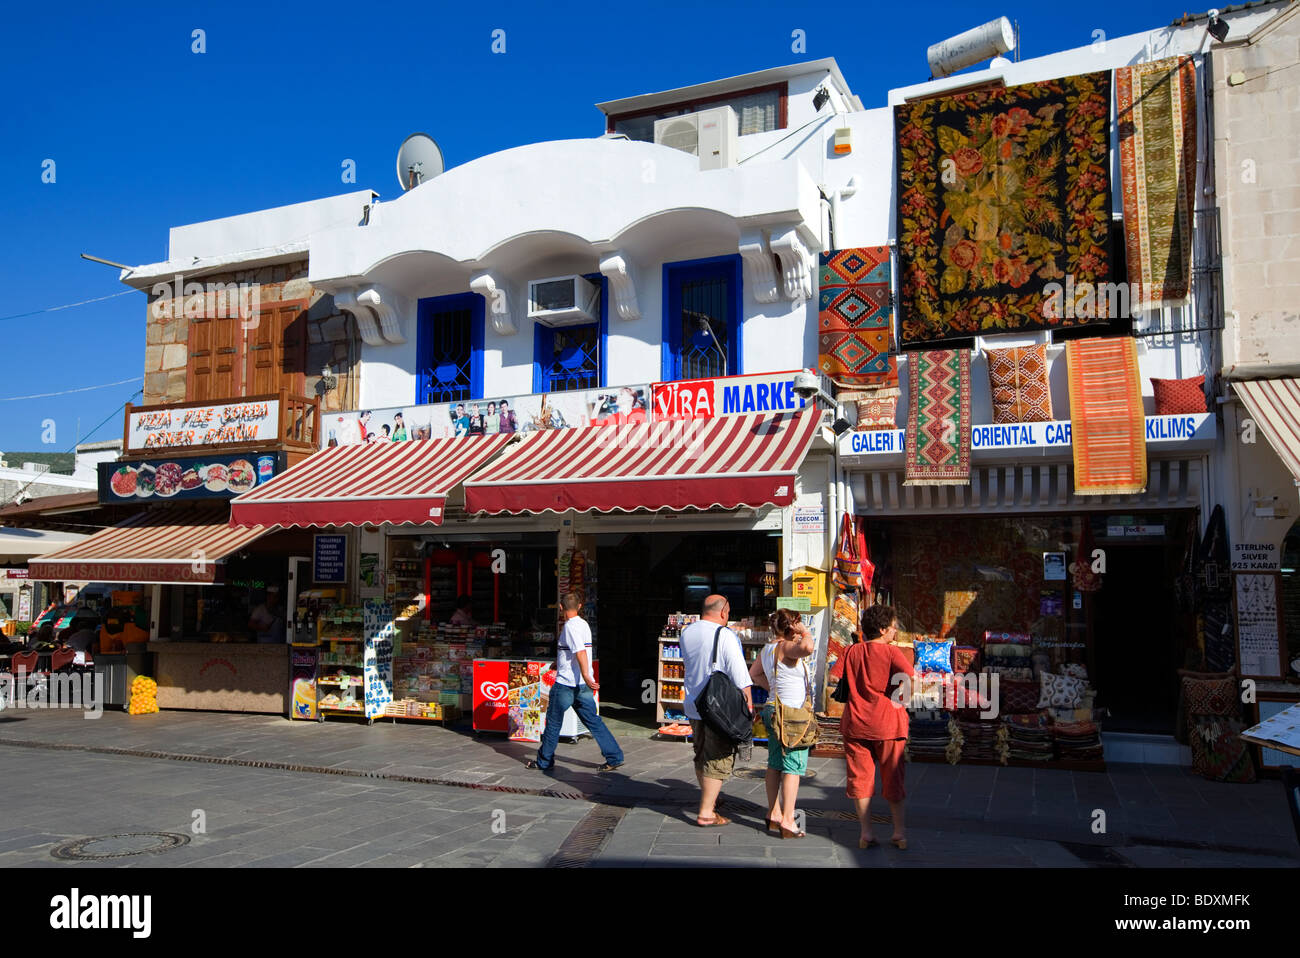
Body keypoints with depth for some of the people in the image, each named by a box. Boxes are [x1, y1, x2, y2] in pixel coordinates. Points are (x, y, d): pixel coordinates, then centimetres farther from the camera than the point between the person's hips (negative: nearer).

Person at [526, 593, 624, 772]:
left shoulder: (571, 626, -14)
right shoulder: (583, 624, 13)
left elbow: (580, 653, -26)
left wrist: (585, 676, -34)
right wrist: (558, 662, 40)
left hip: (565, 684, -8)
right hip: (582, 684, 8)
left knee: (553, 722, 7)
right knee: (593, 721, 7)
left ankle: (544, 761, 18)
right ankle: (614, 757, 2)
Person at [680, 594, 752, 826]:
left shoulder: (687, 632, 5)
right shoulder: (725, 635, -16)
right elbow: (740, 674, -16)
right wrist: (749, 703, -9)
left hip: (693, 706, 7)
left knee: (701, 755, 20)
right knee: (719, 759, 0)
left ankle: (709, 798, 37)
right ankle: (706, 812, 0)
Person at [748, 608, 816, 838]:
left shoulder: (768, 649, 11)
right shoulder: (786, 648, -17)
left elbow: (754, 673, 23)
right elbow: (808, 647, -37)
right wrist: (805, 631, -17)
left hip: (774, 710, 10)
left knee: (775, 765, 14)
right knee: (793, 766, -5)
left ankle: (774, 815, 23)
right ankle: (787, 822, -5)